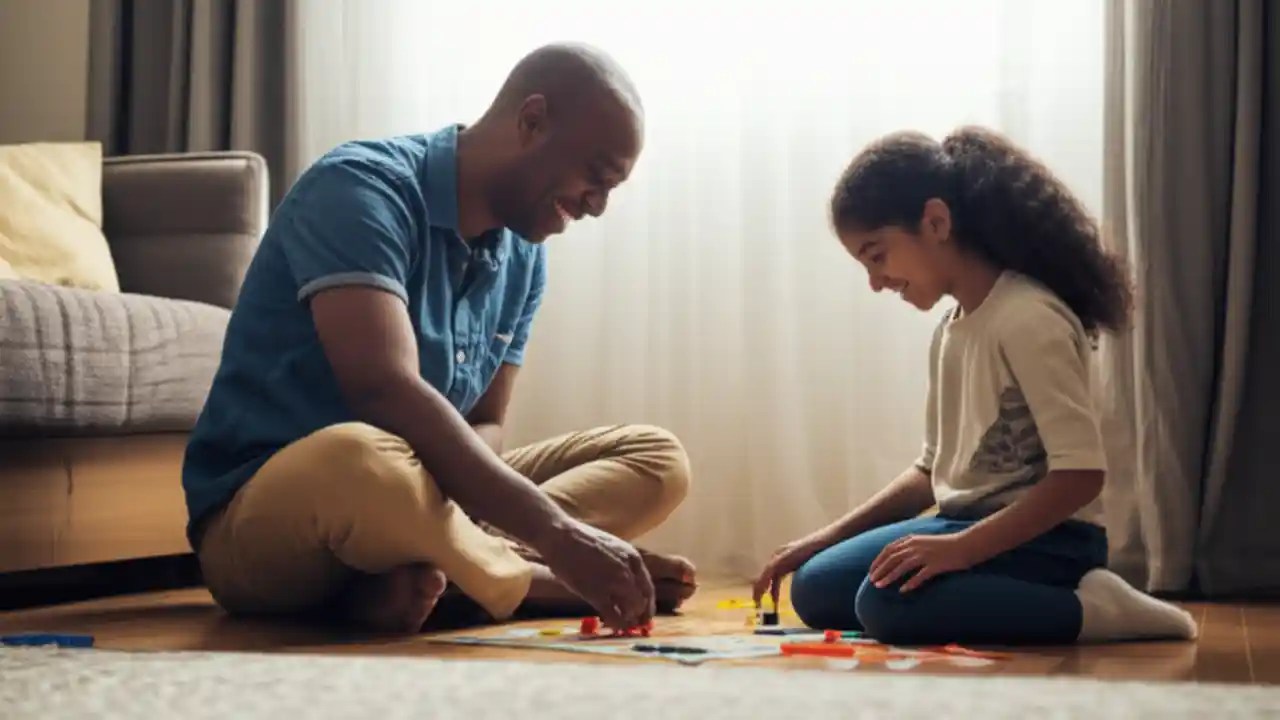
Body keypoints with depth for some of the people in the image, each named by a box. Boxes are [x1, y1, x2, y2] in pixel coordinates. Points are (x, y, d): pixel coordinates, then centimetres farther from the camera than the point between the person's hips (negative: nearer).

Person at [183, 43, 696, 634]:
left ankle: (411, 574, -20)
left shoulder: (523, 256, 7)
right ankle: (532, 579, -14)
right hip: (261, 519, -8)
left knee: (658, 458, 1)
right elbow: (386, 395, -31)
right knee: (364, 462, -43)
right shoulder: (363, 188, -18)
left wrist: (446, 541, -18)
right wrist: (558, 533, -36)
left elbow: (484, 425, 7)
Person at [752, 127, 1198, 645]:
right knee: (816, 586, 3)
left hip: (1044, 539, -10)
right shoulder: (950, 329, 11)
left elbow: (1081, 474, -23)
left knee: (887, 601, -32)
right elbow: (933, 469, 18)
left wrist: (963, 546, -28)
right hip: (972, 528, 10)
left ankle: (1088, 608, -15)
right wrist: (827, 538, 9)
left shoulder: (1028, 319, -18)